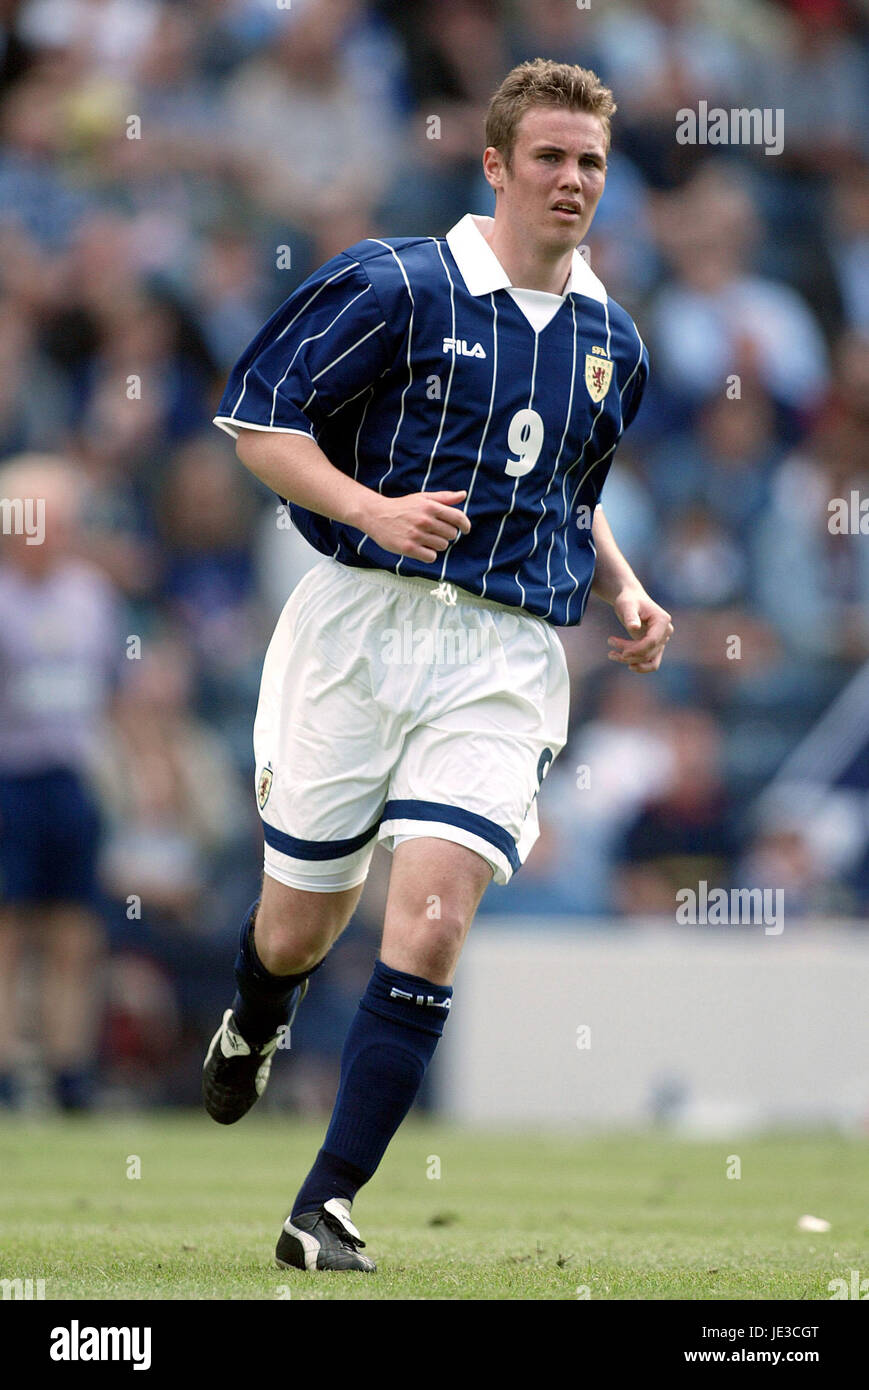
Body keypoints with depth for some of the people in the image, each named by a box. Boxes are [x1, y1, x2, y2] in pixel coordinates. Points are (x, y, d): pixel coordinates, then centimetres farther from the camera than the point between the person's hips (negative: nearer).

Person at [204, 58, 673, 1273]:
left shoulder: (612, 344, 13)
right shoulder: (397, 286, -5)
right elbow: (259, 419, -5)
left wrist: (625, 594, 10)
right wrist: (377, 508, -19)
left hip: (508, 655, 3)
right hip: (362, 625, -3)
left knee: (432, 919, -15)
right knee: (302, 922, 7)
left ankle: (327, 1208, -12)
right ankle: (253, 1030, 46)